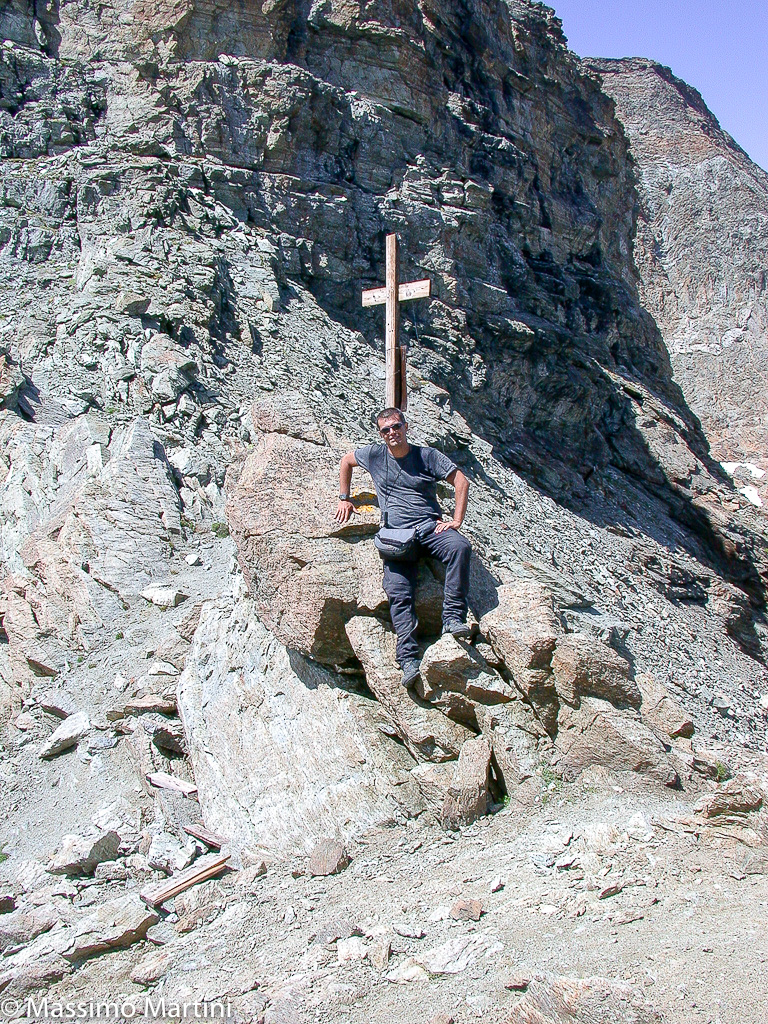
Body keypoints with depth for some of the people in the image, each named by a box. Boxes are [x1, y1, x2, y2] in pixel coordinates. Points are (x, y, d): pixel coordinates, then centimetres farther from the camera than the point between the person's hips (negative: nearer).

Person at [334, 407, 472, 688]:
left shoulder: (427, 455, 7)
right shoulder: (374, 454, 12)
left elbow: (461, 482, 4)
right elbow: (346, 461, 31)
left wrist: (456, 521, -4)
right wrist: (344, 499, 28)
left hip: (430, 526, 0)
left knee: (460, 547, -35)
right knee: (398, 593, -22)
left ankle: (453, 618, -32)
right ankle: (409, 660, -26)